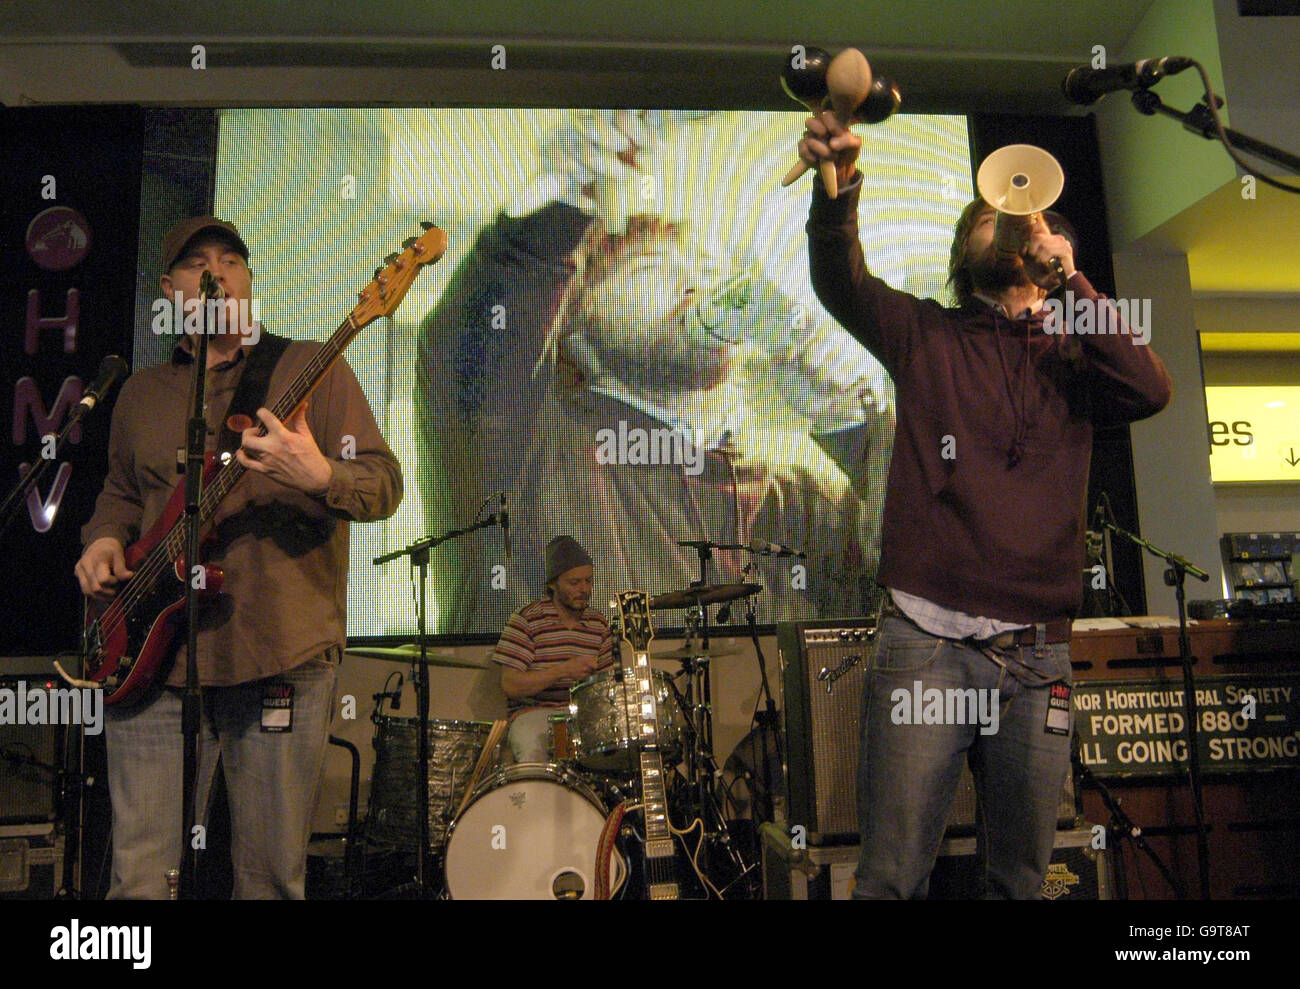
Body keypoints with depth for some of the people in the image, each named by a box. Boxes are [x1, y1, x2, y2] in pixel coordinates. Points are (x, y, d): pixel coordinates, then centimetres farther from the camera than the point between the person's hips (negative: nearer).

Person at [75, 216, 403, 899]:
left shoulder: (311, 368, 3)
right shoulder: (142, 392, 17)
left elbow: (384, 484, -4)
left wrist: (320, 477, -25)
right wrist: (105, 539, 8)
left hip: (282, 658, -3)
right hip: (156, 660, 3)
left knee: (272, 879, 6)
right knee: (140, 881, 2)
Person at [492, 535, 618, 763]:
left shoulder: (598, 624, 12)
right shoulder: (527, 620, -4)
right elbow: (510, 685, -10)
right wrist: (564, 671, -19)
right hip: (535, 712, -4)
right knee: (533, 756, -34)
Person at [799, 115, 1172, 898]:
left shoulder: (1073, 357, 15)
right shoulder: (926, 336, 10)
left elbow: (1151, 391, -5)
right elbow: (841, 280, -7)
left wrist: (1072, 279, -4)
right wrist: (837, 188, -26)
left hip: (1038, 660, 3)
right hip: (925, 646, -2)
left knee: (1021, 877, 13)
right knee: (894, 877, -2)